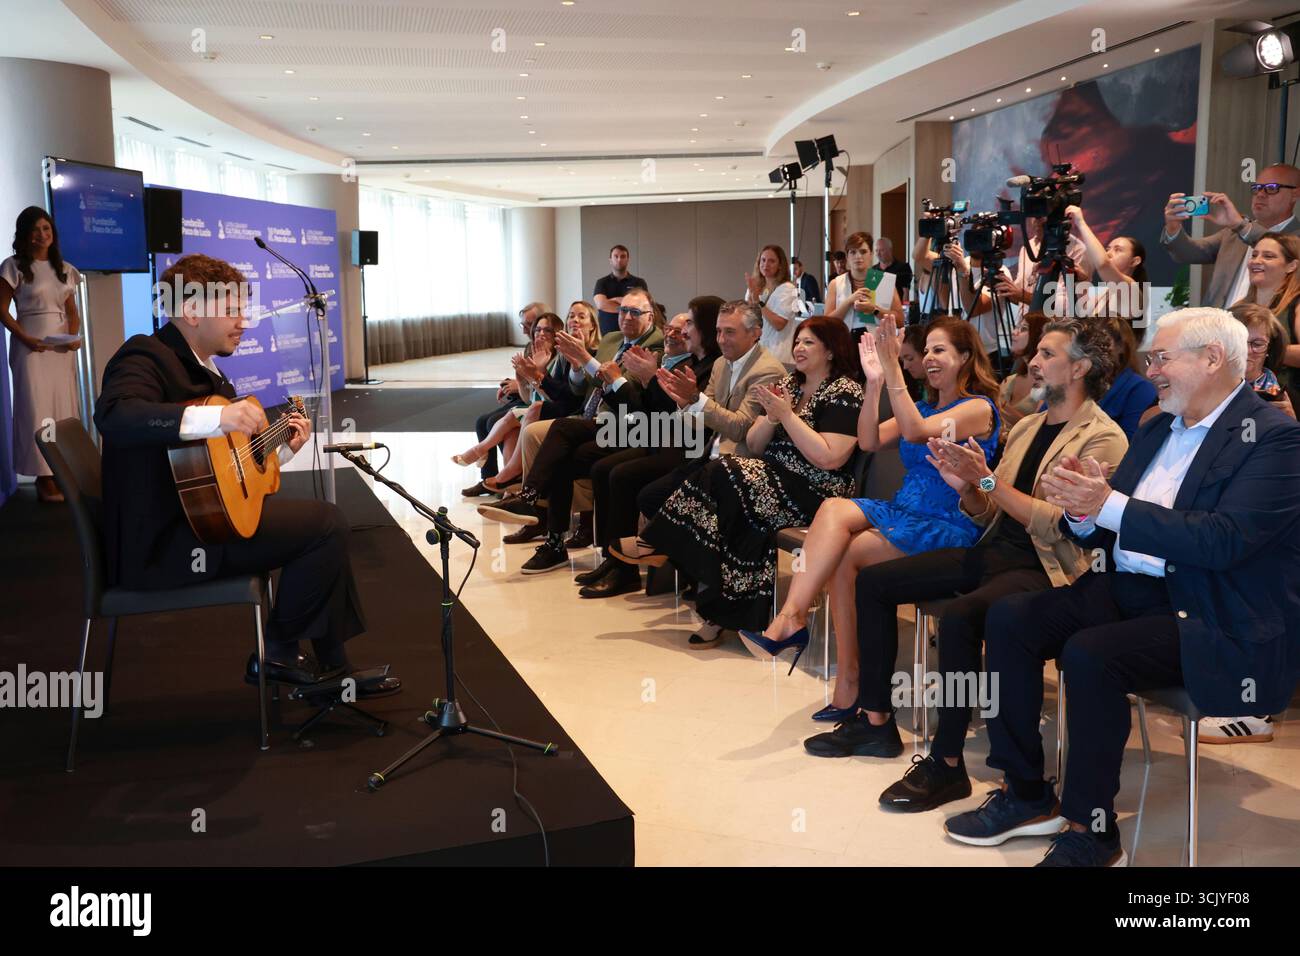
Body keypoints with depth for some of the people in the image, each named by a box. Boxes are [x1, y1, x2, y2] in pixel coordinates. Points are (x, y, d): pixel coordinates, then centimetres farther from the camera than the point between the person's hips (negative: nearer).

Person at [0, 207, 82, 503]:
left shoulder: (66, 269, 12)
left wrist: (75, 337, -3)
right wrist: (25, 338, -16)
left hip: (62, 347, 5)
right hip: (31, 344, -5)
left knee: (64, 407, 6)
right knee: (37, 409, -4)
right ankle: (44, 476, 0)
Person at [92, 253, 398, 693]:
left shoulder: (202, 368, 16)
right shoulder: (146, 357, -12)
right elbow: (113, 415, -35)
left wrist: (282, 449, 11)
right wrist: (217, 417, -44)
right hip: (163, 541, -10)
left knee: (324, 519, 14)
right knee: (327, 523, -14)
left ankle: (332, 667, 15)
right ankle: (279, 653, 2)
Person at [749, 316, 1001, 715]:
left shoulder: (978, 408, -3)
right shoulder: (924, 407, 21)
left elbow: (915, 431, -21)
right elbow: (869, 442, 6)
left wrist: (892, 368, -24)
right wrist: (874, 383, -3)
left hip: (949, 529, -6)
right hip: (902, 513, 6)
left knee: (844, 554, -27)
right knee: (834, 509, -25)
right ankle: (792, 618, -33)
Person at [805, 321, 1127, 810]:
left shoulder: (1103, 438, -8)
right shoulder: (1027, 426, 16)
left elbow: (1058, 524, -20)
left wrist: (988, 479, -20)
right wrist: (966, 485, -4)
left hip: (1044, 569, -9)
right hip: (992, 551, 9)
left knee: (958, 617, -36)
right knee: (873, 581, -1)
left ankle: (946, 761, -20)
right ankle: (875, 721, 6)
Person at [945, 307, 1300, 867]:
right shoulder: (1157, 428, 14)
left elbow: (1222, 540, -24)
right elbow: (1100, 533, 14)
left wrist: (1110, 505, -26)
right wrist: (1082, 509, -10)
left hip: (1219, 621, -8)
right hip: (1132, 591, 8)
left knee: (1089, 654, -31)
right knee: (1009, 617, -11)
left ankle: (1091, 830, -11)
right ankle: (1025, 793, 0)